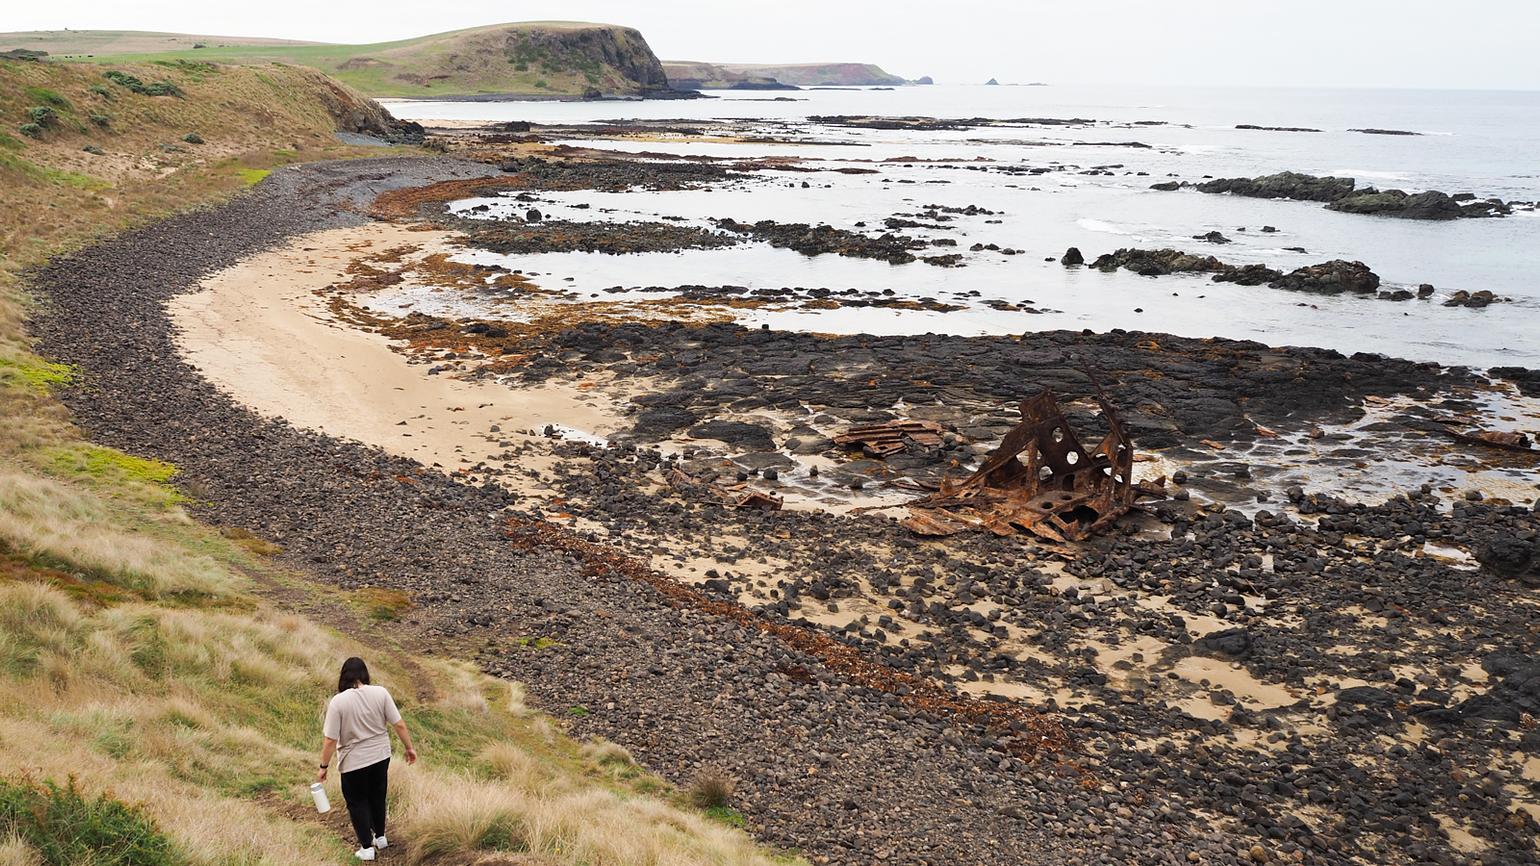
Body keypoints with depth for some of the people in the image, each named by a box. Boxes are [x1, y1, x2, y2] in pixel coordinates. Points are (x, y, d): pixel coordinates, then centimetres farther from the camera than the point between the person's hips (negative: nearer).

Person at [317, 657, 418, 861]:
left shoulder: (338, 701, -18)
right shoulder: (380, 693, -10)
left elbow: (330, 740, -16)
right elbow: (399, 725, -8)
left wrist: (324, 767, -5)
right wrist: (409, 748, 4)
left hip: (354, 762, -4)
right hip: (381, 756, 4)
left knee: (358, 802, 13)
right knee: (377, 796, 23)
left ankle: (367, 848, 17)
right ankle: (380, 837, 36)